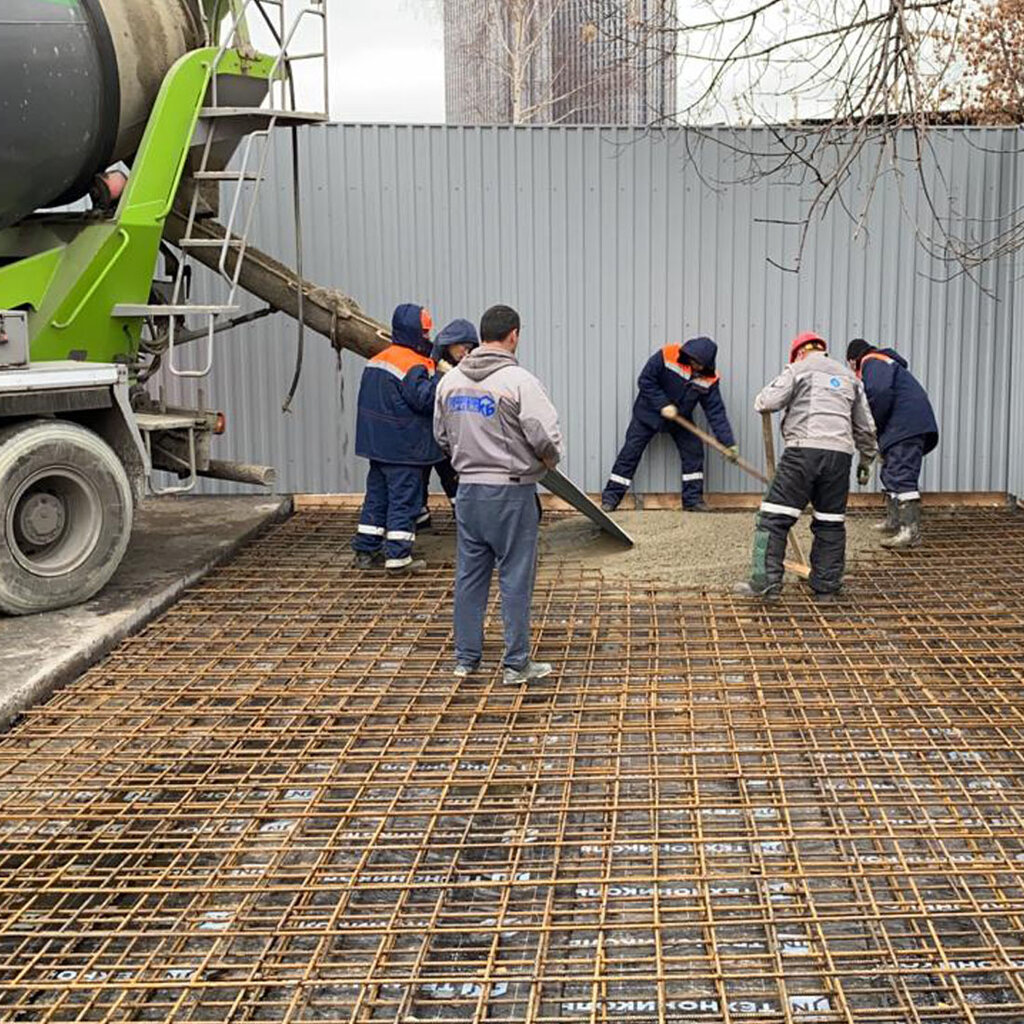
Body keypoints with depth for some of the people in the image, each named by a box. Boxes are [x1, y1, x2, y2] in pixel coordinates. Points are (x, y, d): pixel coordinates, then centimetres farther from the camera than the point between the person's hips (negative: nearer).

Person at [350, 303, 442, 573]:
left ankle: (365, 551, 19)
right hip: (403, 447, -9)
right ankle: (398, 556, -2)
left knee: (376, 496, 15)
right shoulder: (412, 364, -16)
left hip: (377, 444, 9)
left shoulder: (376, 361, 13)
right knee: (404, 499, -3)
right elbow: (425, 398, -24)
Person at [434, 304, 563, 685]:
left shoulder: (450, 380, 4)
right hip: (511, 492, -6)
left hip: (468, 488, 6)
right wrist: (549, 461, 2)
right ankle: (517, 664, 8)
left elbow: (441, 435, 15)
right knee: (515, 578, 2)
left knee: (469, 574, 14)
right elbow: (546, 437, -18)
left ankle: (466, 657, 21)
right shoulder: (519, 381, -16)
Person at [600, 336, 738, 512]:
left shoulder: (709, 379, -16)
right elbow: (645, 381, -18)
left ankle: (693, 499, 8)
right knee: (631, 452, -4)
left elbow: (716, 411, -16)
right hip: (649, 412, -3)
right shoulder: (667, 356, -25)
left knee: (694, 451, -4)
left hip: (680, 418, 3)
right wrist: (662, 404, -25)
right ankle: (611, 497, 2)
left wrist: (728, 442, -22)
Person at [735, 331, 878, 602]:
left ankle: (766, 581, -9)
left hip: (804, 450, -5)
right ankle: (826, 586, 15)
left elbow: (767, 402, -4)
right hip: (840, 453, 5)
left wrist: (762, 401, 20)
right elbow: (865, 427, 25)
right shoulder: (849, 377, 24)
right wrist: (867, 459, 36)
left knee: (774, 516, -3)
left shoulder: (798, 369, 8)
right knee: (830, 523, 12)